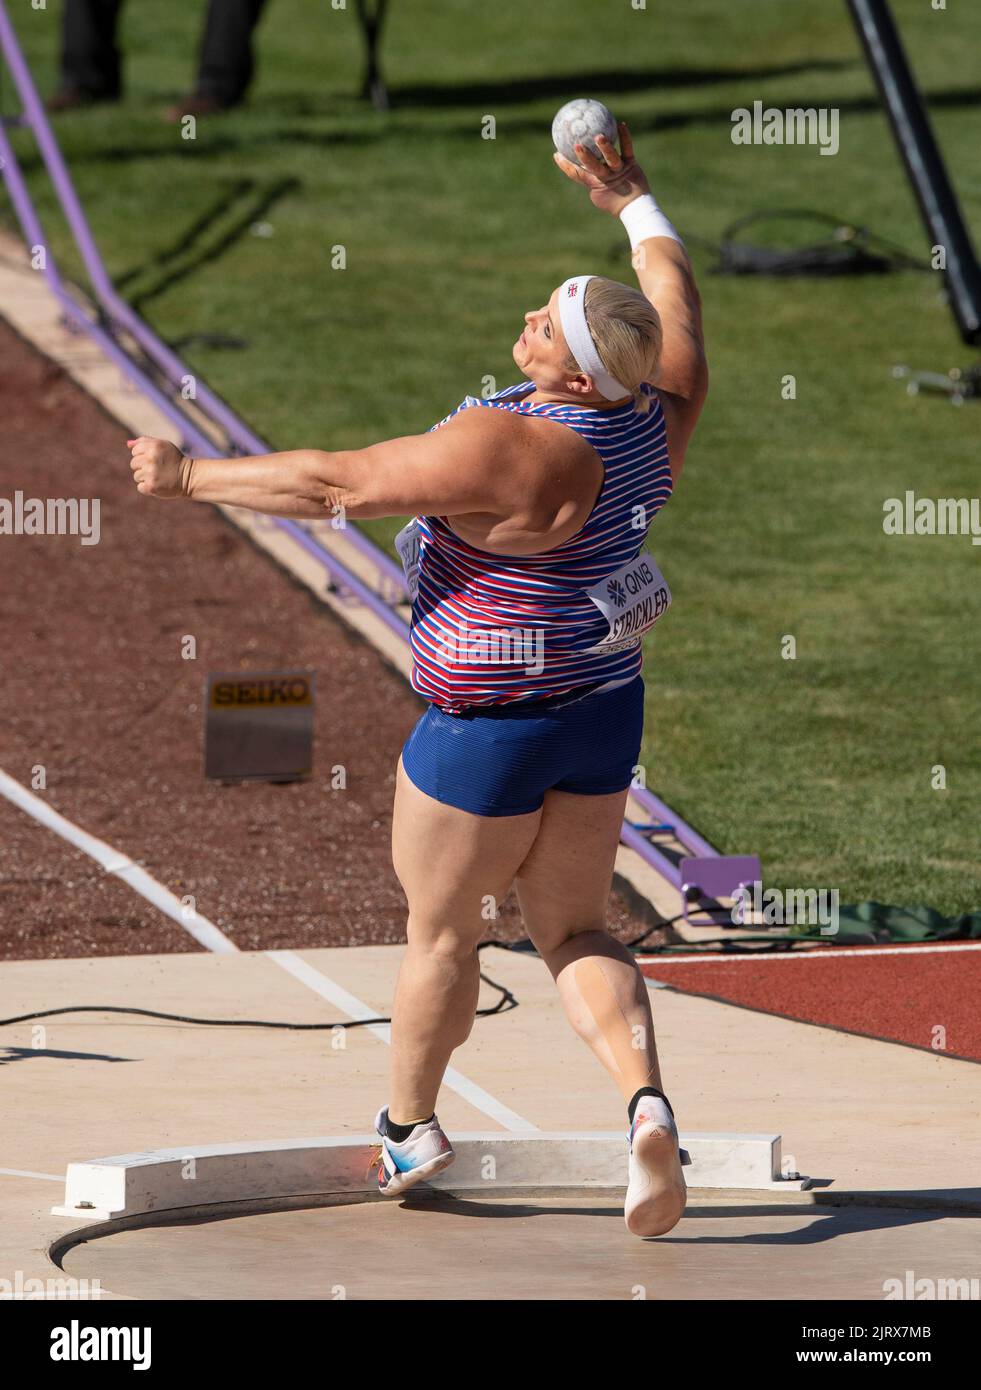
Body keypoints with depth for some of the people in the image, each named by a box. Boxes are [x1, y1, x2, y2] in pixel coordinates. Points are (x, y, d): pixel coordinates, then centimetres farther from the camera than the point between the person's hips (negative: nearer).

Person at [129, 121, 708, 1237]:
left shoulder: (509, 450, -28)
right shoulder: (655, 410, -7)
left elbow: (336, 484, -24)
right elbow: (677, 306, 15)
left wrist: (191, 477, -14)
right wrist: (634, 204, 29)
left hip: (489, 726, -7)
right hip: (603, 713, 7)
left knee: (440, 928, 14)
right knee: (573, 934, 14)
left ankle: (407, 1127, 31)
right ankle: (647, 1103, -9)